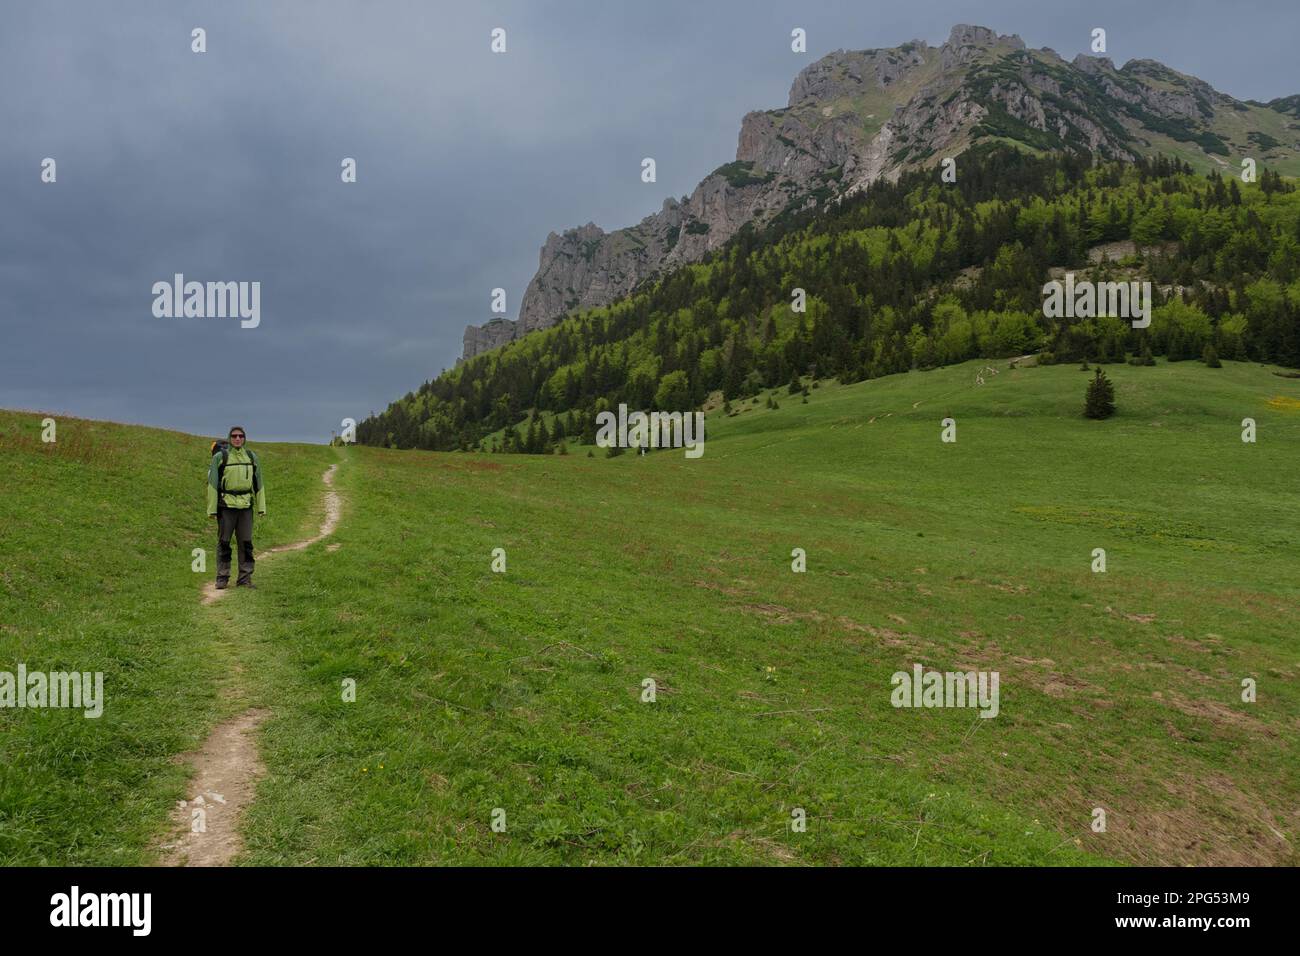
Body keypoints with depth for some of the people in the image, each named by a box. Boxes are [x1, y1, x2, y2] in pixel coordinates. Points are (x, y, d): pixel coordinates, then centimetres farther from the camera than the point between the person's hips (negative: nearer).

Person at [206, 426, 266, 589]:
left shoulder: (251, 458, 8)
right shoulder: (220, 457, -1)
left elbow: (258, 484, 12)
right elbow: (212, 484, -2)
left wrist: (261, 507, 7)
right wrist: (211, 509, -6)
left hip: (245, 506, 3)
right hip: (226, 506, -3)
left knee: (246, 543, 2)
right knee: (223, 543, 2)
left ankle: (245, 579, 8)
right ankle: (222, 578, 10)